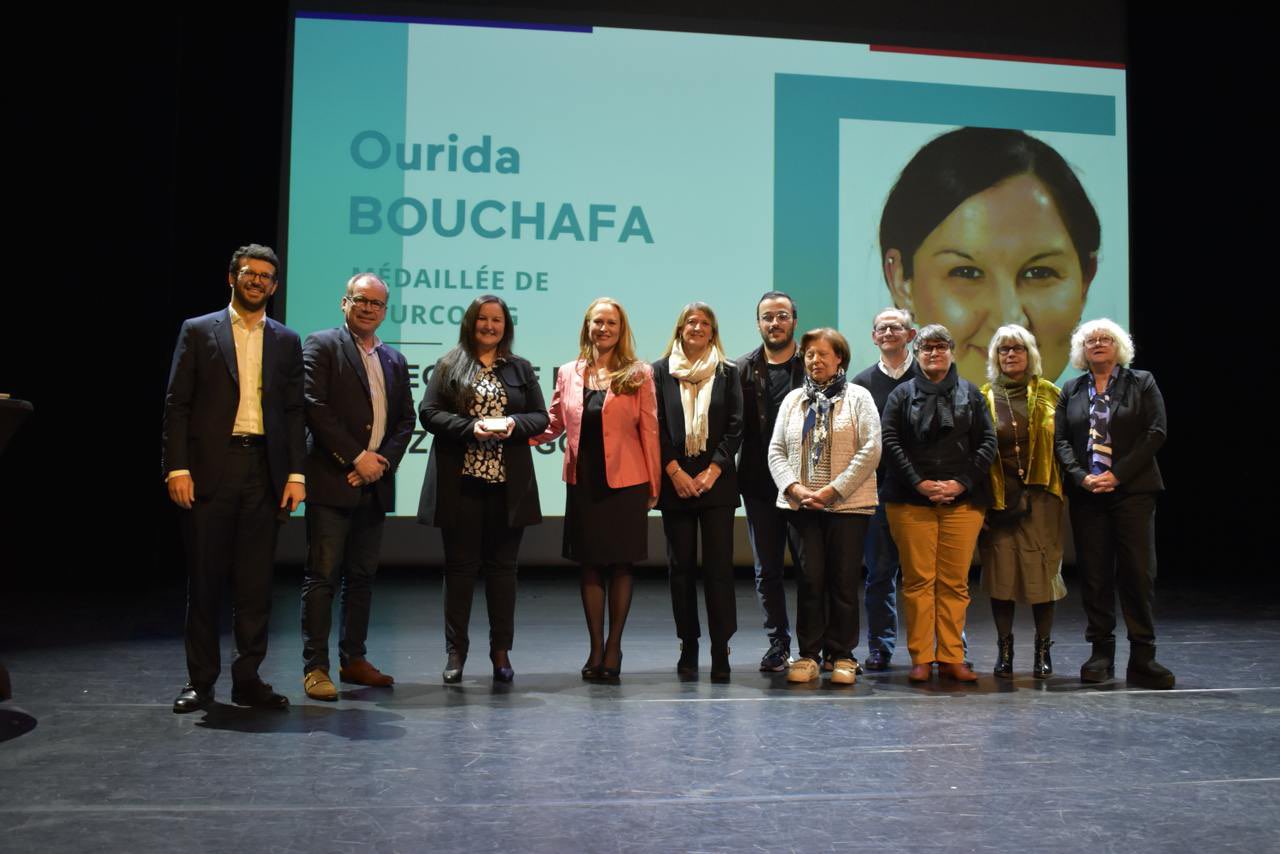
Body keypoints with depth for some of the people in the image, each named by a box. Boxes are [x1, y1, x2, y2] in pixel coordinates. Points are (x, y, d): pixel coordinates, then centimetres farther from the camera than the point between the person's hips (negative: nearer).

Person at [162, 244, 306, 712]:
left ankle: (248, 679, 13)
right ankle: (200, 680, 13)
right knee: (205, 579, 4)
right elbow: (177, 404, 1)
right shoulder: (198, 331, 6)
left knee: (256, 582, 4)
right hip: (210, 469, -2)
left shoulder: (287, 341, 12)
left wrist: (296, 473, 0)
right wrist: (177, 468, -8)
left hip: (264, 470, 2)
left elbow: (294, 411, 9)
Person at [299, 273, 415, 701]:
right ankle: (315, 668, 0)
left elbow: (406, 420, 14)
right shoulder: (321, 345, 0)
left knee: (362, 576, 11)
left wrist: (382, 461, -3)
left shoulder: (395, 360, 18)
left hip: (374, 484, 6)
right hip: (332, 481, -6)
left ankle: (353, 660, 20)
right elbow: (314, 407, -11)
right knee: (322, 576, -4)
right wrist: (356, 457, -14)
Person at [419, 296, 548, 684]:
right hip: (460, 481, -2)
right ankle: (455, 652, 10)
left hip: (508, 483, 2)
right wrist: (470, 427, -15)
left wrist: (513, 424, -11)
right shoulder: (449, 366, 7)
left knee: (502, 566, 6)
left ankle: (501, 652, 14)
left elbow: (540, 417, 10)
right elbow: (429, 413, -1)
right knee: (460, 565, 2)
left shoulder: (521, 369, 14)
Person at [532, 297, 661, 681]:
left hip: (625, 482, -2)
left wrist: (653, 485, -2)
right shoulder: (568, 373, 8)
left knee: (620, 564, 4)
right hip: (583, 482, 2)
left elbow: (649, 432, 0)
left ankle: (613, 646, 15)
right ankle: (596, 648, 16)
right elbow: (553, 424, 11)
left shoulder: (638, 375, 0)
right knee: (590, 565, 7)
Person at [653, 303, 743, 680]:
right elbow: (656, 426, 2)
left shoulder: (728, 372, 8)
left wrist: (713, 470, -8)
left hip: (716, 480, -1)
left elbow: (735, 426, 3)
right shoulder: (661, 371, 7)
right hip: (675, 481, 1)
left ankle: (721, 650, 0)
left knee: (719, 566, -4)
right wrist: (674, 471, -7)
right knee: (681, 566, 5)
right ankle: (688, 646, 13)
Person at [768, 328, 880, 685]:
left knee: (843, 580, 0)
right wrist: (795, 488, -7)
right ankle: (808, 654, 9)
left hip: (848, 505, -2)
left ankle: (842, 655, 11)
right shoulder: (793, 400, 14)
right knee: (810, 578, 0)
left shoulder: (858, 398, 3)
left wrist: (832, 490, -13)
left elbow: (870, 451, -6)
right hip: (801, 504, 2)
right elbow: (776, 450, 10)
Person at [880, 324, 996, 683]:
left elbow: (987, 442, 8)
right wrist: (919, 482, -10)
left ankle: (951, 658, 7)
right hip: (911, 500, -1)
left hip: (962, 499, 1)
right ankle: (921, 658, 3)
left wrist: (962, 483, -5)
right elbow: (889, 440, 0)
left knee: (955, 582, 1)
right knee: (918, 580, -3)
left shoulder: (970, 393, 14)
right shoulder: (903, 394, 10)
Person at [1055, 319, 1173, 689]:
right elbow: (1060, 439, 6)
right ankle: (1101, 654, 10)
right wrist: (1082, 477, -11)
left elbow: (1156, 433, -3)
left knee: (1138, 571, -6)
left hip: (1132, 490, -2)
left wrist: (1117, 475, -12)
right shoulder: (1071, 391, 13)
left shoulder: (1142, 383, 6)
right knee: (1094, 573, 2)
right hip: (1087, 493, 2)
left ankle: (1142, 659, -1)